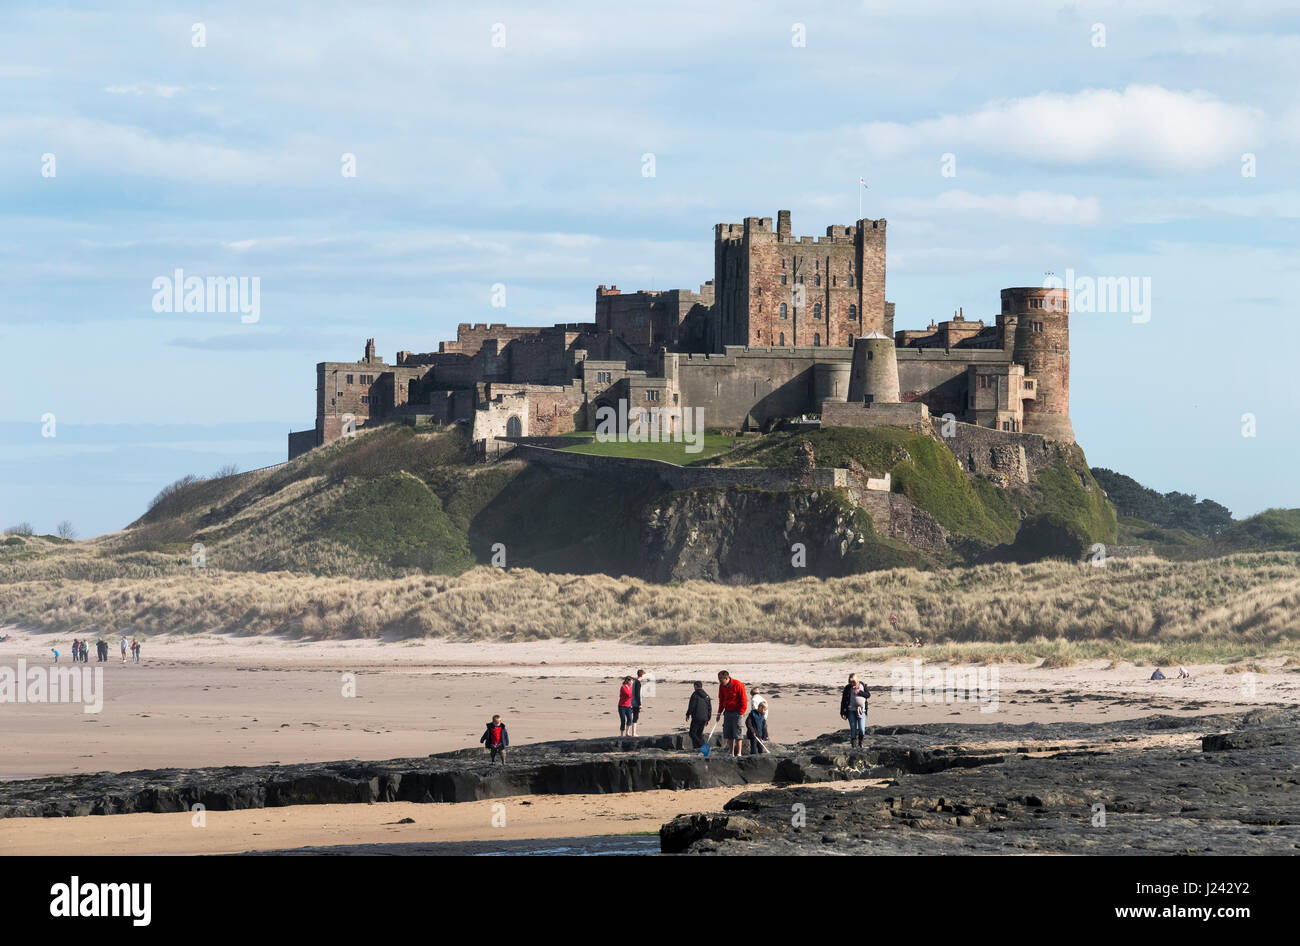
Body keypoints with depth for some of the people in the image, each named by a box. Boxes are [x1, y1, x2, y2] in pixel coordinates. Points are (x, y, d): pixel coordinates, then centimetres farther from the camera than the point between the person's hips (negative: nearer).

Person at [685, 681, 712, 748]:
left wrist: (688, 715, 2)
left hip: (696, 718, -7)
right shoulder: (706, 696, 13)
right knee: (699, 733, 15)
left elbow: (691, 706, -11)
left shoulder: (695, 694, -8)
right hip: (704, 718, 7)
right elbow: (710, 708, 15)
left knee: (692, 733, -3)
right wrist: (708, 719, 21)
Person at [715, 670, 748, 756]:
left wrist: (741, 713, -14)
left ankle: (738, 753, -5)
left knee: (737, 733, -9)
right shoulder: (722, 686, 6)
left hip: (737, 711, -6)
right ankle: (732, 753, 9)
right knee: (727, 734, 3)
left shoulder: (738, 685, -13)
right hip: (727, 712, 6)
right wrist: (719, 712, 9)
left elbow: (744, 700, -10)